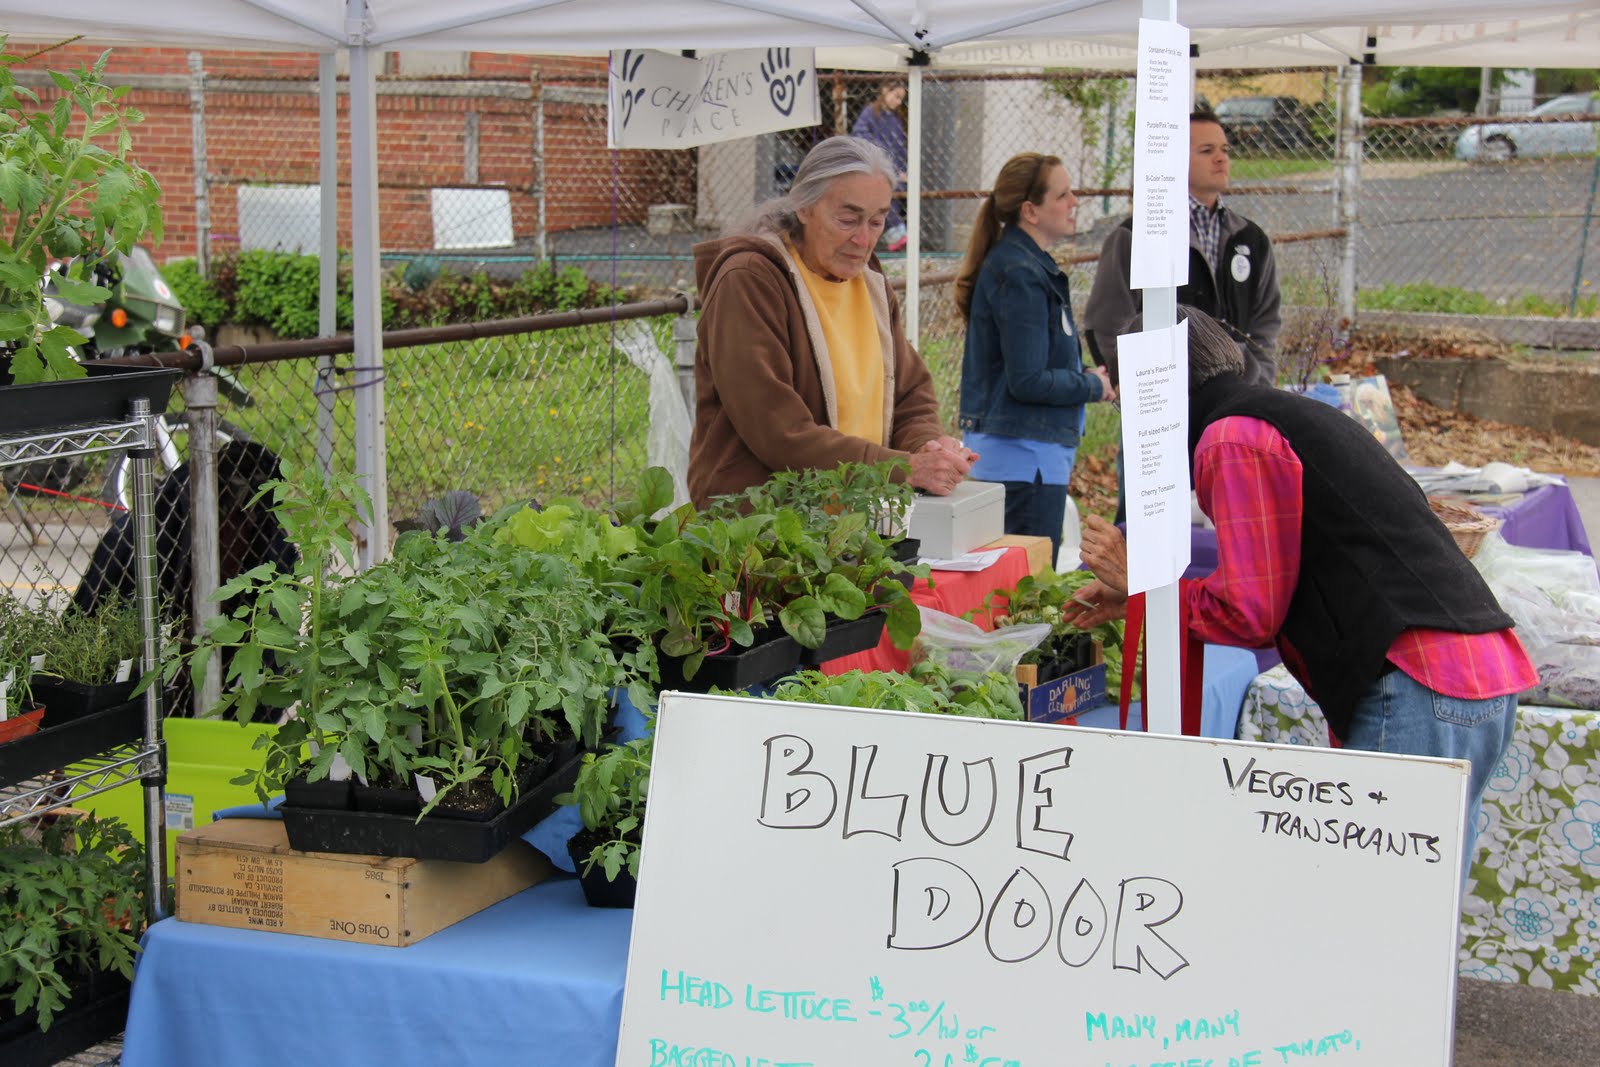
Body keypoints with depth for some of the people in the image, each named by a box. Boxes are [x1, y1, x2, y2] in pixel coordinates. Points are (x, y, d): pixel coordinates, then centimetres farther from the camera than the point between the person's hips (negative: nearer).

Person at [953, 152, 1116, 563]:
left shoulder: (1029, 263, 14)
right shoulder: (1020, 274, -17)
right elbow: (1028, 382, -22)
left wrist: (1083, 376, 5)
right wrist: (1094, 386, -8)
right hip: (1025, 454, -10)